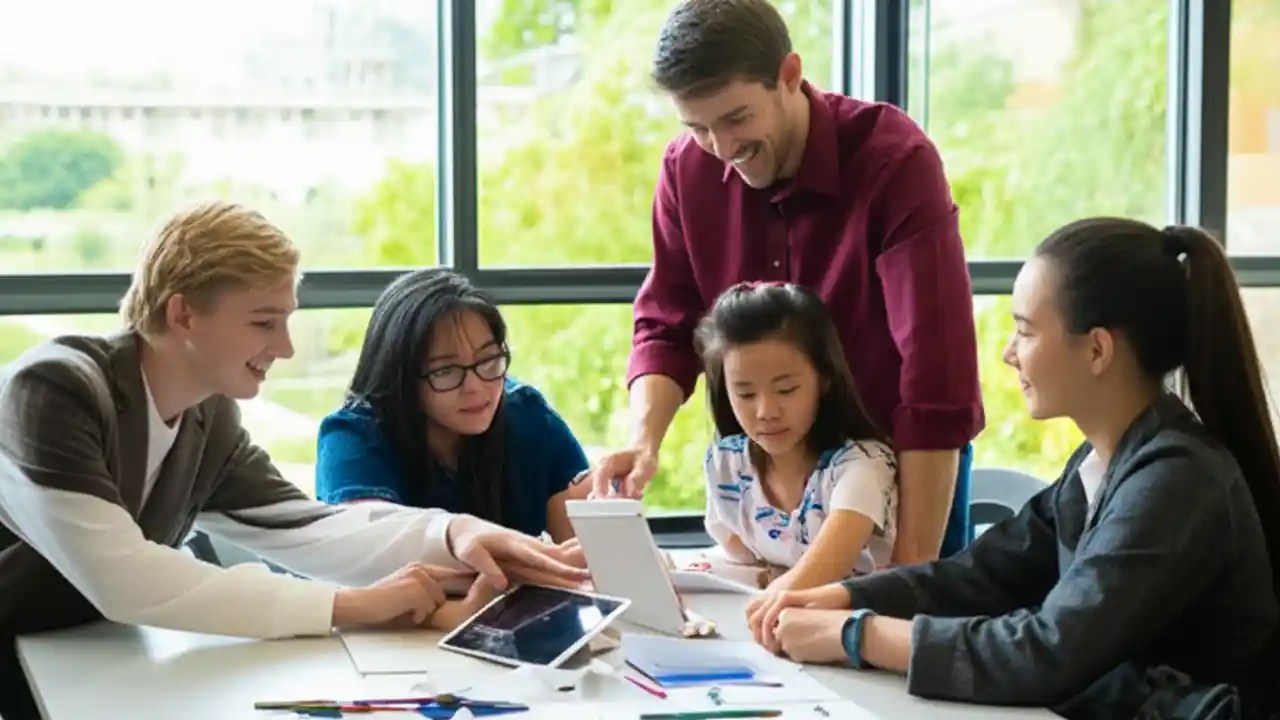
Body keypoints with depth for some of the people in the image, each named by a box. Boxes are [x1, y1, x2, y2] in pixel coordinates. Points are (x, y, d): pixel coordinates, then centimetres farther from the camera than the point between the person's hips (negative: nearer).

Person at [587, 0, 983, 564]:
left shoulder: (894, 162, -24)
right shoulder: (687, 168, -9)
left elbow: (937, 373, -28)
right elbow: (667, 328, -1)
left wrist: (914, 565, -32)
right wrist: (644, 440, -21)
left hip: (909, 465, -4)